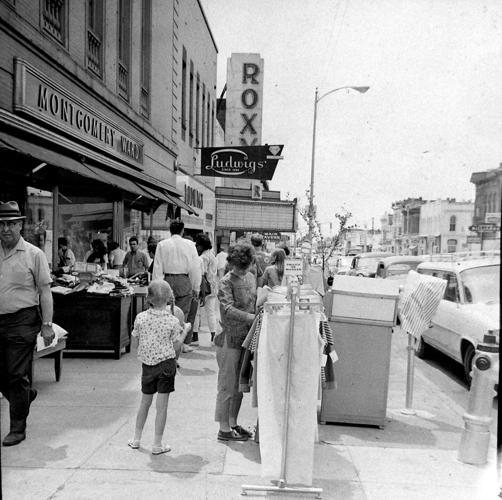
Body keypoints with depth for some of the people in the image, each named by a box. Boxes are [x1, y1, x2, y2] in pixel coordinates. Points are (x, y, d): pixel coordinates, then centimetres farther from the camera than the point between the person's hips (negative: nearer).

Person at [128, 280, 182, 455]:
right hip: (166, 363, -3)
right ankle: (157, 444, 11)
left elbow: (137, 341, 5)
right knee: (162, 405, 4)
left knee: (145, 402, 20)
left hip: (147, 363, 3)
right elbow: (176, 347, -7)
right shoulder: (172, 321, -12)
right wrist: (185, 331, 9)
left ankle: (136, 439, 31)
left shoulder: (140, 318, -5)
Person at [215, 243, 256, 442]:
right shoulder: (226, 282, -13)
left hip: (246, 338, 7)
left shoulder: (251, 277, 10)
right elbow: (229, 308, -26)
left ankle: (233, 423, 30)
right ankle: (224, 429, 14)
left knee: (239, 385, 16)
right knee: (227, 386, 2)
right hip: (230, 339, -7)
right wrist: (251, 317, -36)